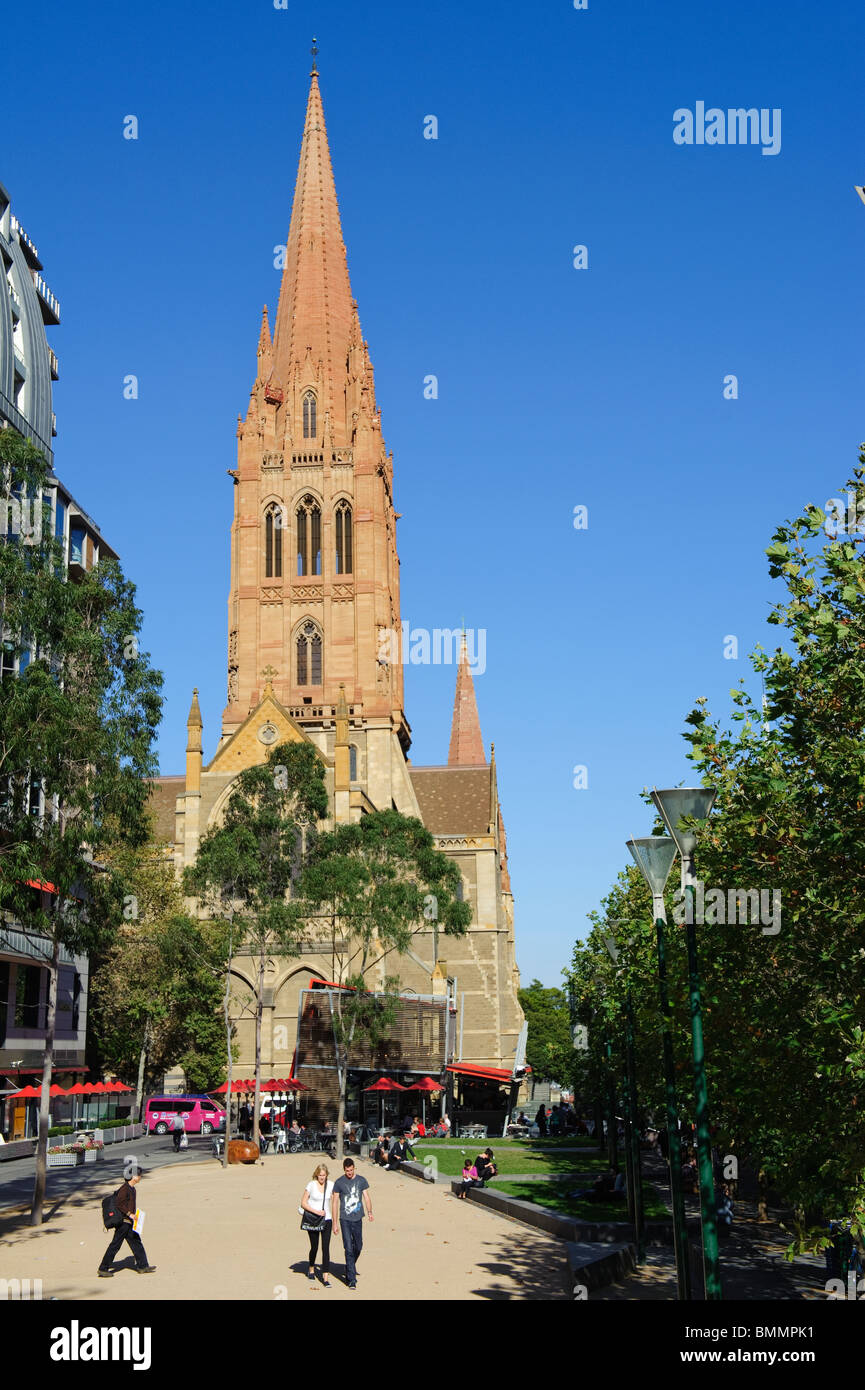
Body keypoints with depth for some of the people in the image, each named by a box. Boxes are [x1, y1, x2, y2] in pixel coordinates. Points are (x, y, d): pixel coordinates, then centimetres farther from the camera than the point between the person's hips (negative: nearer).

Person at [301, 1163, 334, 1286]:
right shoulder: (311, 1185, -7)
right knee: (314, 1247, 9)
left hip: (326, 1220, 1)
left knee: (326, 1248, -6)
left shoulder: (331, 1185, 0)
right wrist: (316, 1211, -16)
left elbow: (333, 1203, 9)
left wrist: (334, 1221, 8)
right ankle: (311, 1270, 36)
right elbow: (303, 1203, -5)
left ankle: (325, 1277, -5)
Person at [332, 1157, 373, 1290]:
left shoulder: (361, 1180, 5)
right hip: (345, 1219, -3)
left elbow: (366, 1197, 3)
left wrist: (369, 1211, -16)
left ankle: (350, 1268, 40)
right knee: (348, 1249, -7)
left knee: (358, 1247, 13)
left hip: (358, 1218, 3)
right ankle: (351, 1279, -4)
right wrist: (335, 1223, -2)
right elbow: (335, 1203, 1)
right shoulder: (339, 1183, -2)